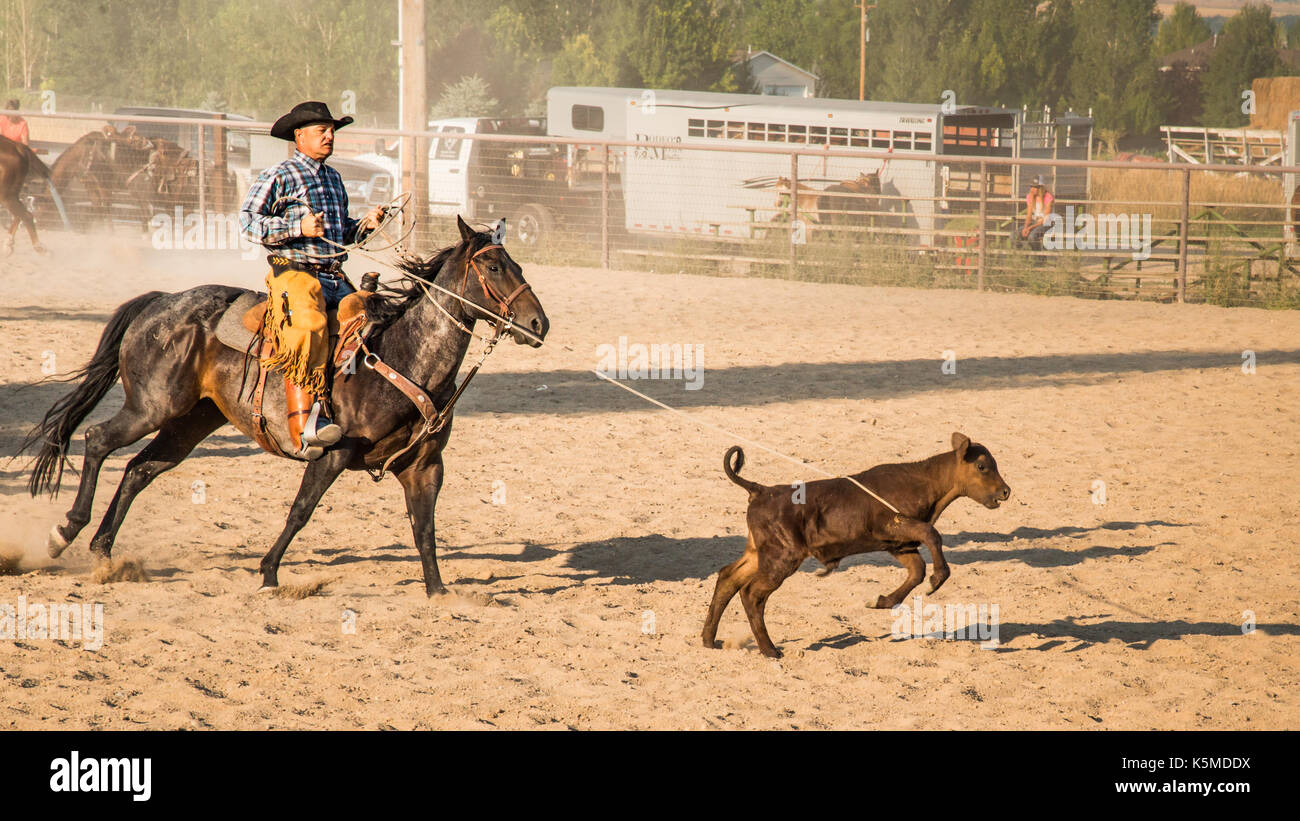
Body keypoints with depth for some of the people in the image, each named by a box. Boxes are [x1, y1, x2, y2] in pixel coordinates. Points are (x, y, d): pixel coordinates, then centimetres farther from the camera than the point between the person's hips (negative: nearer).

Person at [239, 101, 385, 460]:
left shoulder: (333, 178, 25)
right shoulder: (279, 176, 1)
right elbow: (248, 220, -7)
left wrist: (364, 224, 12)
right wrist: (298, 228, -17)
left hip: (335, 276, 8)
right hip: (294, 272, -8)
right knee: (308, 331, -32)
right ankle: (303, 432, -37)